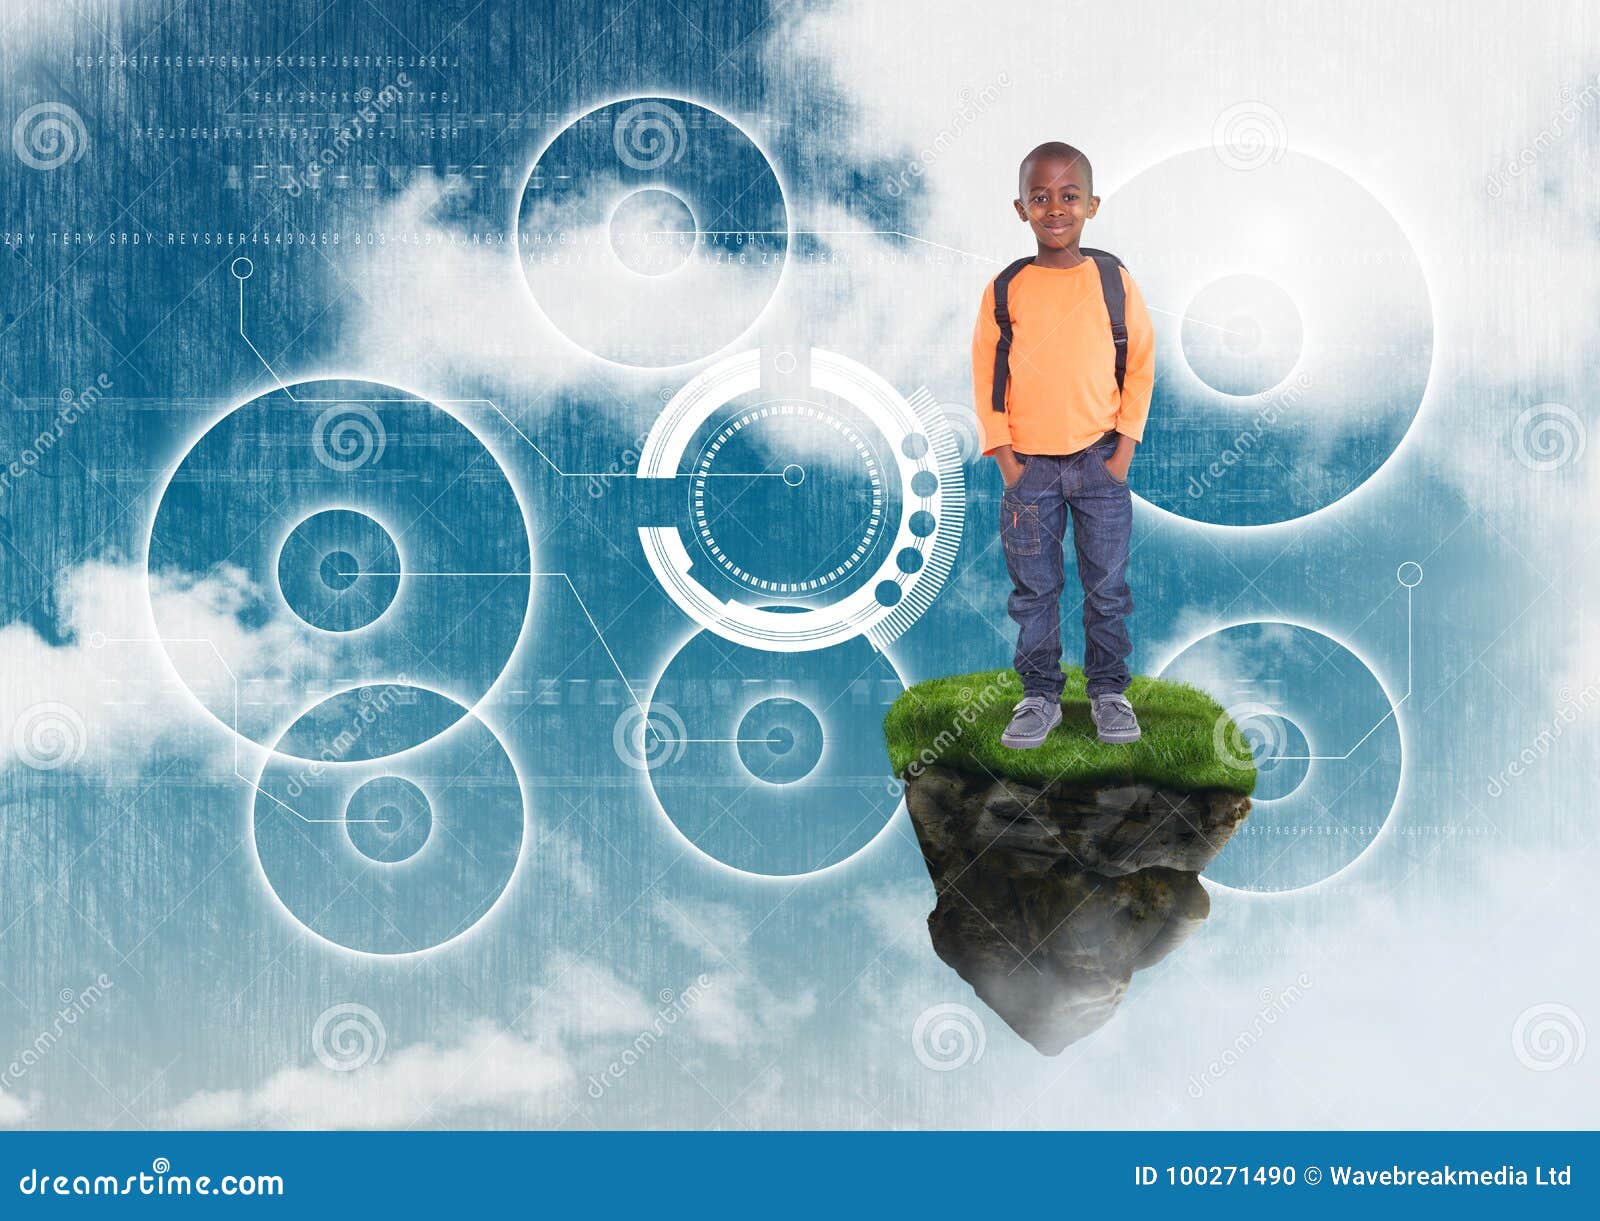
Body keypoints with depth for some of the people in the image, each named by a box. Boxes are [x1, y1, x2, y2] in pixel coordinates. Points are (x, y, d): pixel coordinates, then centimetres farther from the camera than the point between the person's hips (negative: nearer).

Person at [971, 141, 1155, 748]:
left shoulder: (1113, 281, -3)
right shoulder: (1005, 289, -2)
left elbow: (1140, 366, 3)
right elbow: (986, 374, 2)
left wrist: (1124, 449, -3)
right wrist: (1005, 459, -4)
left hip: (1100, 464, 0)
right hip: (1029, 467, 0)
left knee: (1107, 589, 8)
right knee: (1033, 591, 8)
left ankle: (1109, 691, 21)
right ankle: (1039, 695, 19)